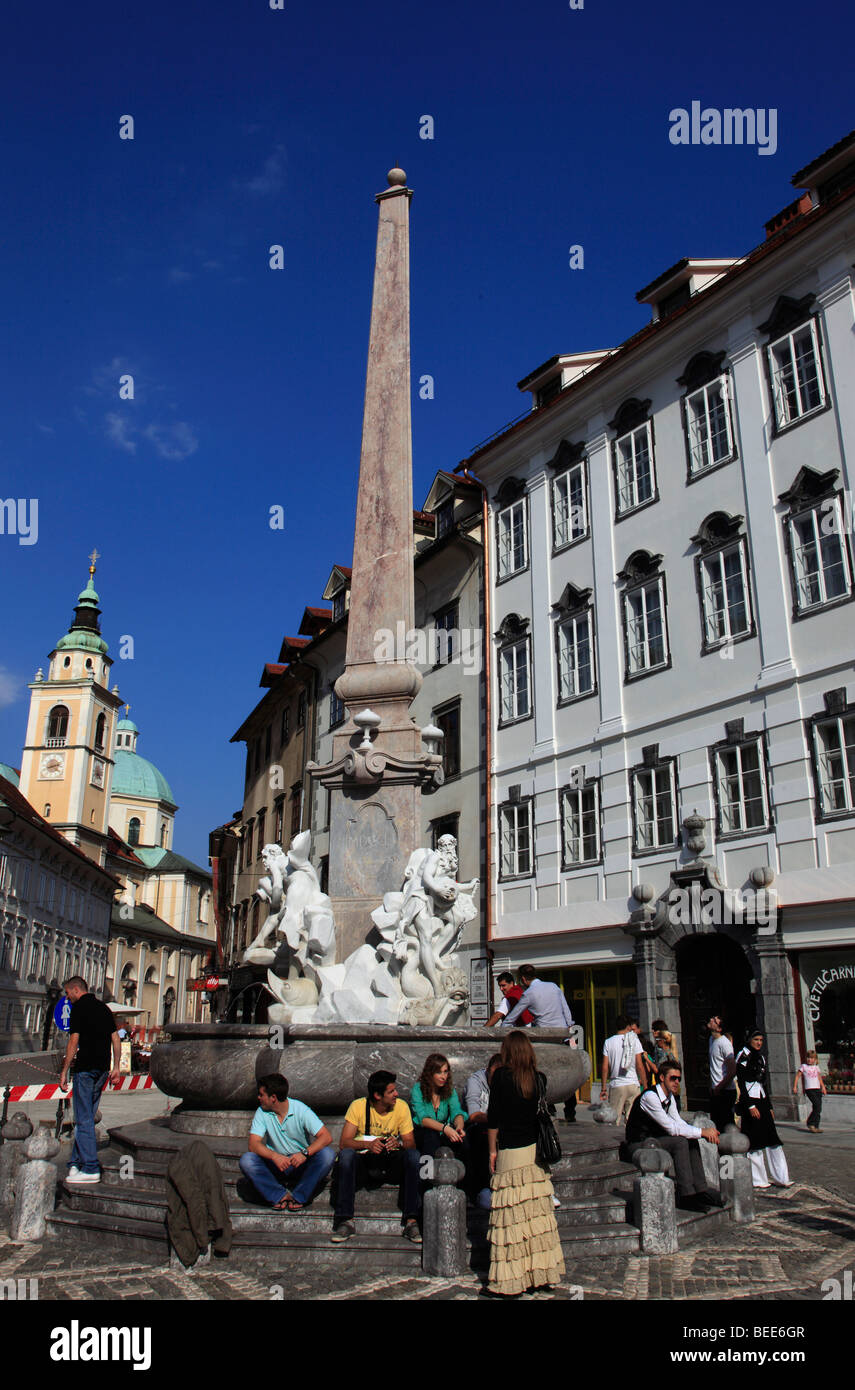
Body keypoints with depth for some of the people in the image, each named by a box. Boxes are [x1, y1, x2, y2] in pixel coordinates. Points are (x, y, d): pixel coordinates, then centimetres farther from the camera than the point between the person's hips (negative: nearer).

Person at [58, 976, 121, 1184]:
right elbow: (115, 1039, 13)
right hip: (102, 1068, 7)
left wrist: (64, 1071, -7)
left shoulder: (79, 1007, -6)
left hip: (85, 1067, -7)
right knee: (86, 1117, 15)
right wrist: (115, 1068, 15)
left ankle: (90, 1169, -5)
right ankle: (77, 1163, 18)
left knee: (84, 1119, -4)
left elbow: (74, 1041, -12)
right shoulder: (103, 1007, 15)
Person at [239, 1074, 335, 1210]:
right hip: (275, 1164, 1)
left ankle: (298, 1197, -23)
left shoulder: (300, 1109, -11)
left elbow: (326, 1137, -19)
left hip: (301, 1163, -1)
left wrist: (305, 1153, -36)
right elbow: (253, 1144, -15)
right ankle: (281, 1196, -24)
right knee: (246, 1160, -25)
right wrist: (274, 1156, -33)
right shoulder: (262, 1113, -4)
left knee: (328, 1154, -28)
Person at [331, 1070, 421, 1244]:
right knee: (346, 1154, -32)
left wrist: (399, 1143, -32)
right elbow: (343, 1143, -16)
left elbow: (411, 1143, -7)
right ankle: (346, 1221, -28)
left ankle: (411, 1221, -28)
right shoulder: (358, 1106, -11)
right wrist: (368, 1144, -35)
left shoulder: (401, 1107, -6)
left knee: (413, 1155, -28)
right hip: (363, 1160, -1)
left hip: (391, 1161, 1)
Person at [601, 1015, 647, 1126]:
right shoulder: (634, 1040, 0)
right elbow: (640, 1066, -3)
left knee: (614, 1119, 3)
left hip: (615, 1085, 1)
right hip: (633, 1084, -1)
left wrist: (603, 1088, 8)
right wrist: (645, 1086, 4)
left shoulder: (608, 1042, 3)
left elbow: (605, 1067, 1)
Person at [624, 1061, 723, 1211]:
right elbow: (672, 1128, -26)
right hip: (638, 1146, -9)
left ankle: (700, 1191, 0)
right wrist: (702, 1132, -22)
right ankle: (686, 1196, -21)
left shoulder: (670, 1097, 6)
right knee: (680, 1142, -25)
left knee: (691, 1141, -4)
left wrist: (707, 1133, -9)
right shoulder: (650, 1096, -24)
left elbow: (680, 1124, 6)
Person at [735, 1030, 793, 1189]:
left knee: (772, 1138, 5)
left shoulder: (761, 1057, 15)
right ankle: (757, 1179, 5)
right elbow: (741, 1083, -14)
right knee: (755, 1140, -4)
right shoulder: (743, 1057, -9)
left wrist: (769, 1106, 18)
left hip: (762, 1100, 8)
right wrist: (750, 1106, -18)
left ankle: (780, 1177, 8)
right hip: (749, 1101, -8)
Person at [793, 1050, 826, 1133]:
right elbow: (797, 1076, 2)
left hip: (818, 1089, 5)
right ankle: (811, 1124, -6)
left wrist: (823, 1087, 19)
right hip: (809, 1089, -5)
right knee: (818, 1106, -17)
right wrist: (795, 1086, -3)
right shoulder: (803, 1066, 1)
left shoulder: (816, 1067, 14)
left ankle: (815, 1127, 10)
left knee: (817, 1108, 1)